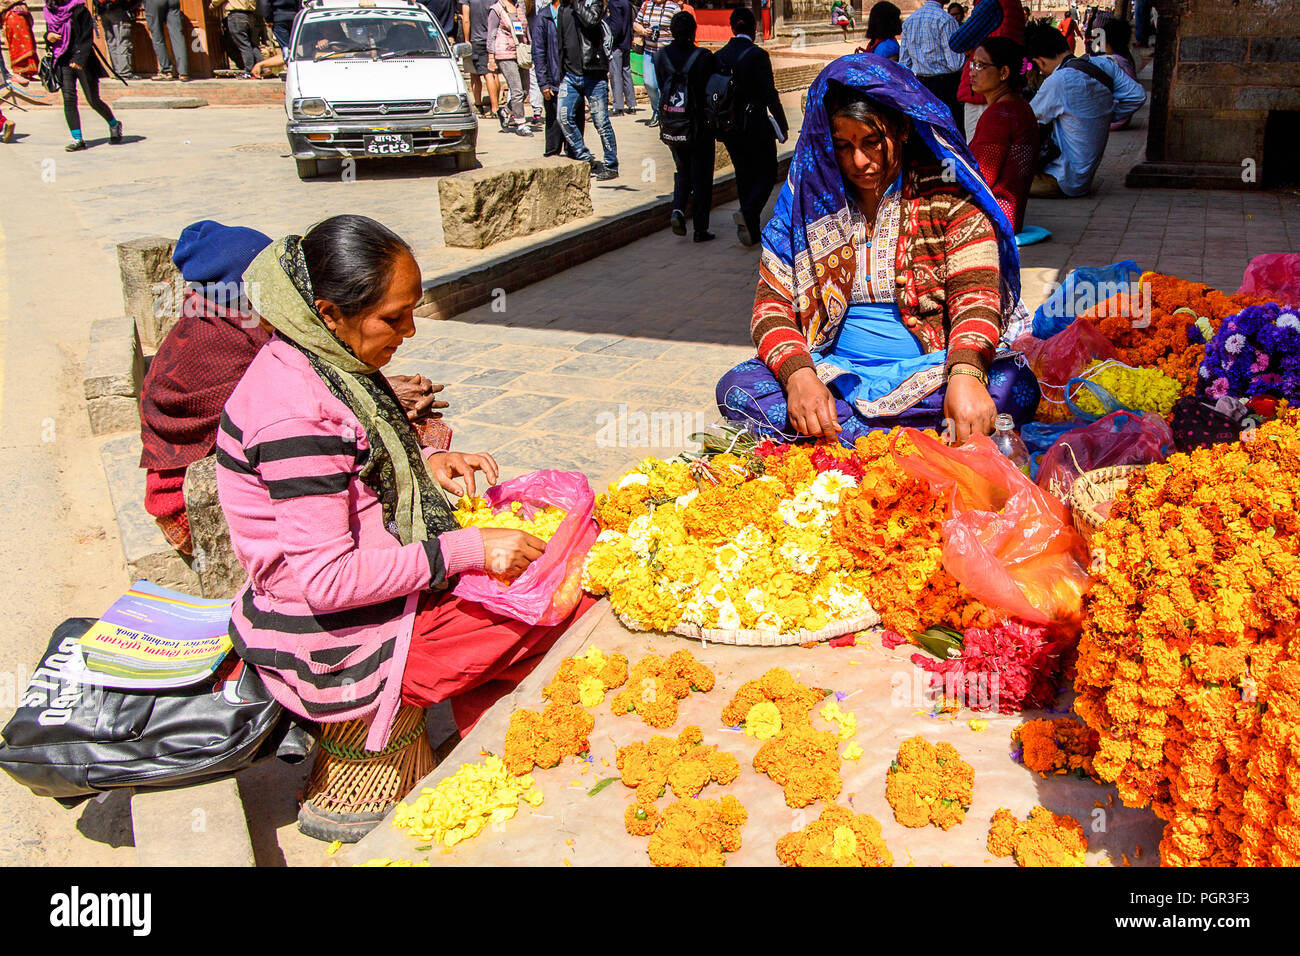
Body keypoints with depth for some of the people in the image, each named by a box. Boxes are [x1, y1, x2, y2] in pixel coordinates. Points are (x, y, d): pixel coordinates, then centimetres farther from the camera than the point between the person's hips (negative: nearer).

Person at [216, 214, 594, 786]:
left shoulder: (315, 363, 3)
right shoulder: (299, 415, -27)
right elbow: (326, 580, -27)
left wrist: (424, 463, 2)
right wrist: (468, 550, -24)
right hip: (339, 652, -10)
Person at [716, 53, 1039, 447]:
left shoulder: (947, 194, 0)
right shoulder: (807, 198, 5)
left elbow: (975, 294, -10)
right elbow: (772, 304, 0)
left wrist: (965, 374, -32)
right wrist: (799, 374, -22)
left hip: (930, 375, -1)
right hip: (834, 374, 2)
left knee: (1015, 387, -30)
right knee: (737, 388, -24)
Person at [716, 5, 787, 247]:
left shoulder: (719, 56, 2)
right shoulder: (757, 55, -13)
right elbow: (770, 94, -12)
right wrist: (782, 125, -3)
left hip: (729, 127, 5)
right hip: (755, 125, -5)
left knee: (744, 176, 15)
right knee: (766, 174, 8)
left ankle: (751, 232, 16)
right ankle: (748, 213, -17)